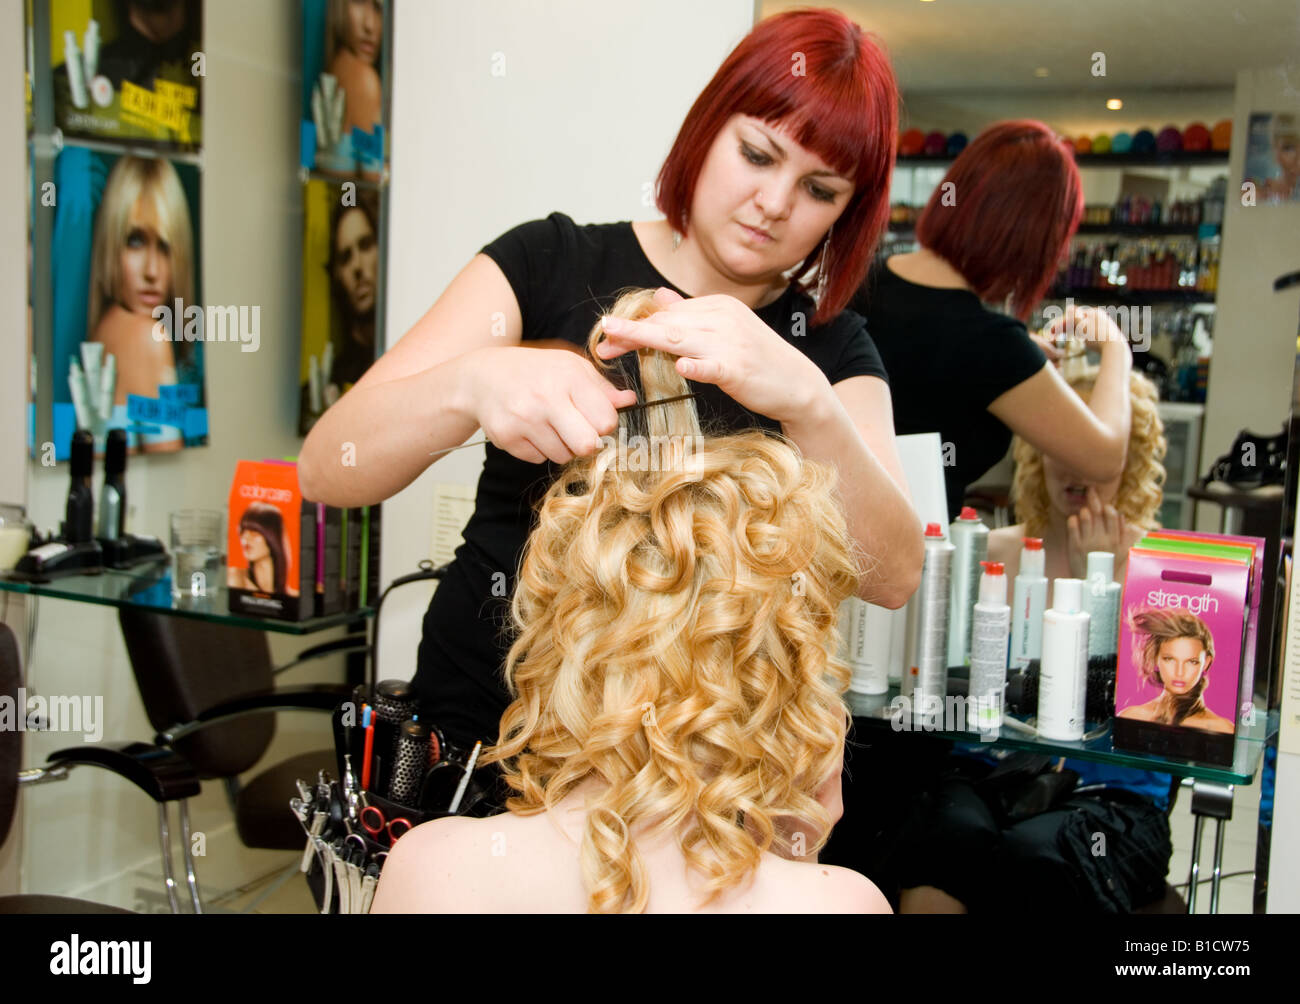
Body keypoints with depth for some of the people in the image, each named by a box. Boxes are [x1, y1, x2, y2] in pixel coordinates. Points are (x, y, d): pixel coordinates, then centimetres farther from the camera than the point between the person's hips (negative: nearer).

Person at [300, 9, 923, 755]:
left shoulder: (830, 349, 7)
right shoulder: (550, 264, 2)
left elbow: (894, 578, -10)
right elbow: (326, 469, -7)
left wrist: (807, 403, -26)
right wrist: (473, 383, -27)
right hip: (481, 716, 0)